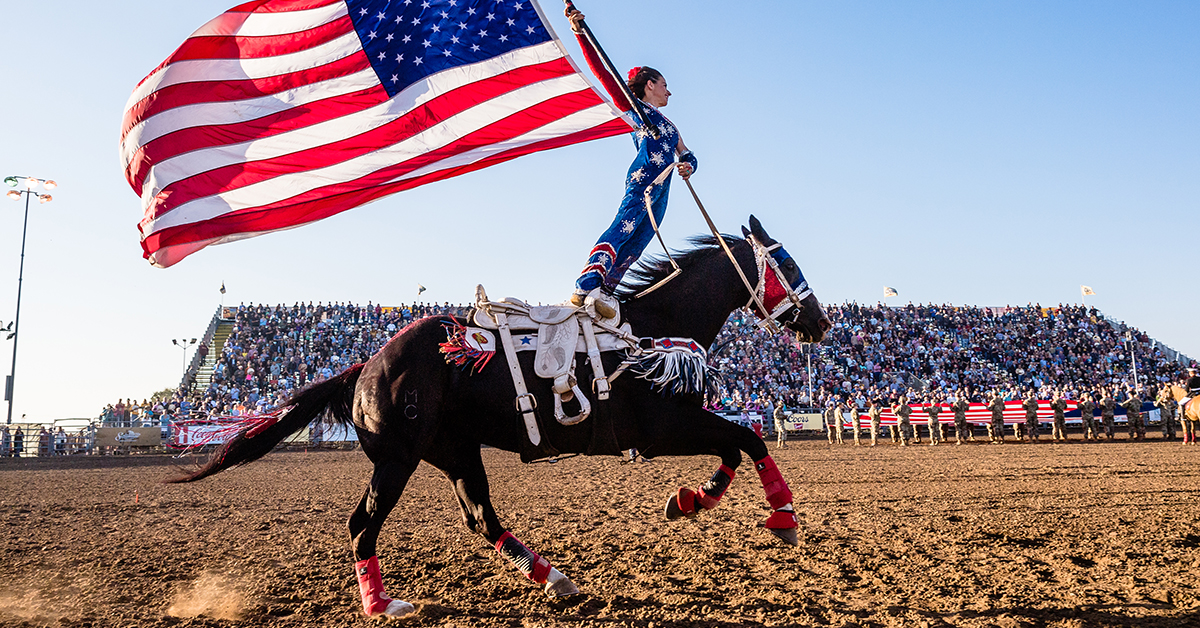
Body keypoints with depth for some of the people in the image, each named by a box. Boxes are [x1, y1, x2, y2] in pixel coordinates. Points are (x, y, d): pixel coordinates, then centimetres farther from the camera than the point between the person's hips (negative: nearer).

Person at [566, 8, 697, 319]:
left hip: (662, 189, 7)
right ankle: (586, 285, -40)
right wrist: (580, 31, -1)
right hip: (643, 179, -7)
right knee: (622, 229, -26)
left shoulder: (670, 127, 35)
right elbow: (601, 72, 7)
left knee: (634, 246, -8)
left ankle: (604, 291, -16)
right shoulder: (632, 106, 16)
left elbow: (687, 155, 28)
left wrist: (688, 166, 1)